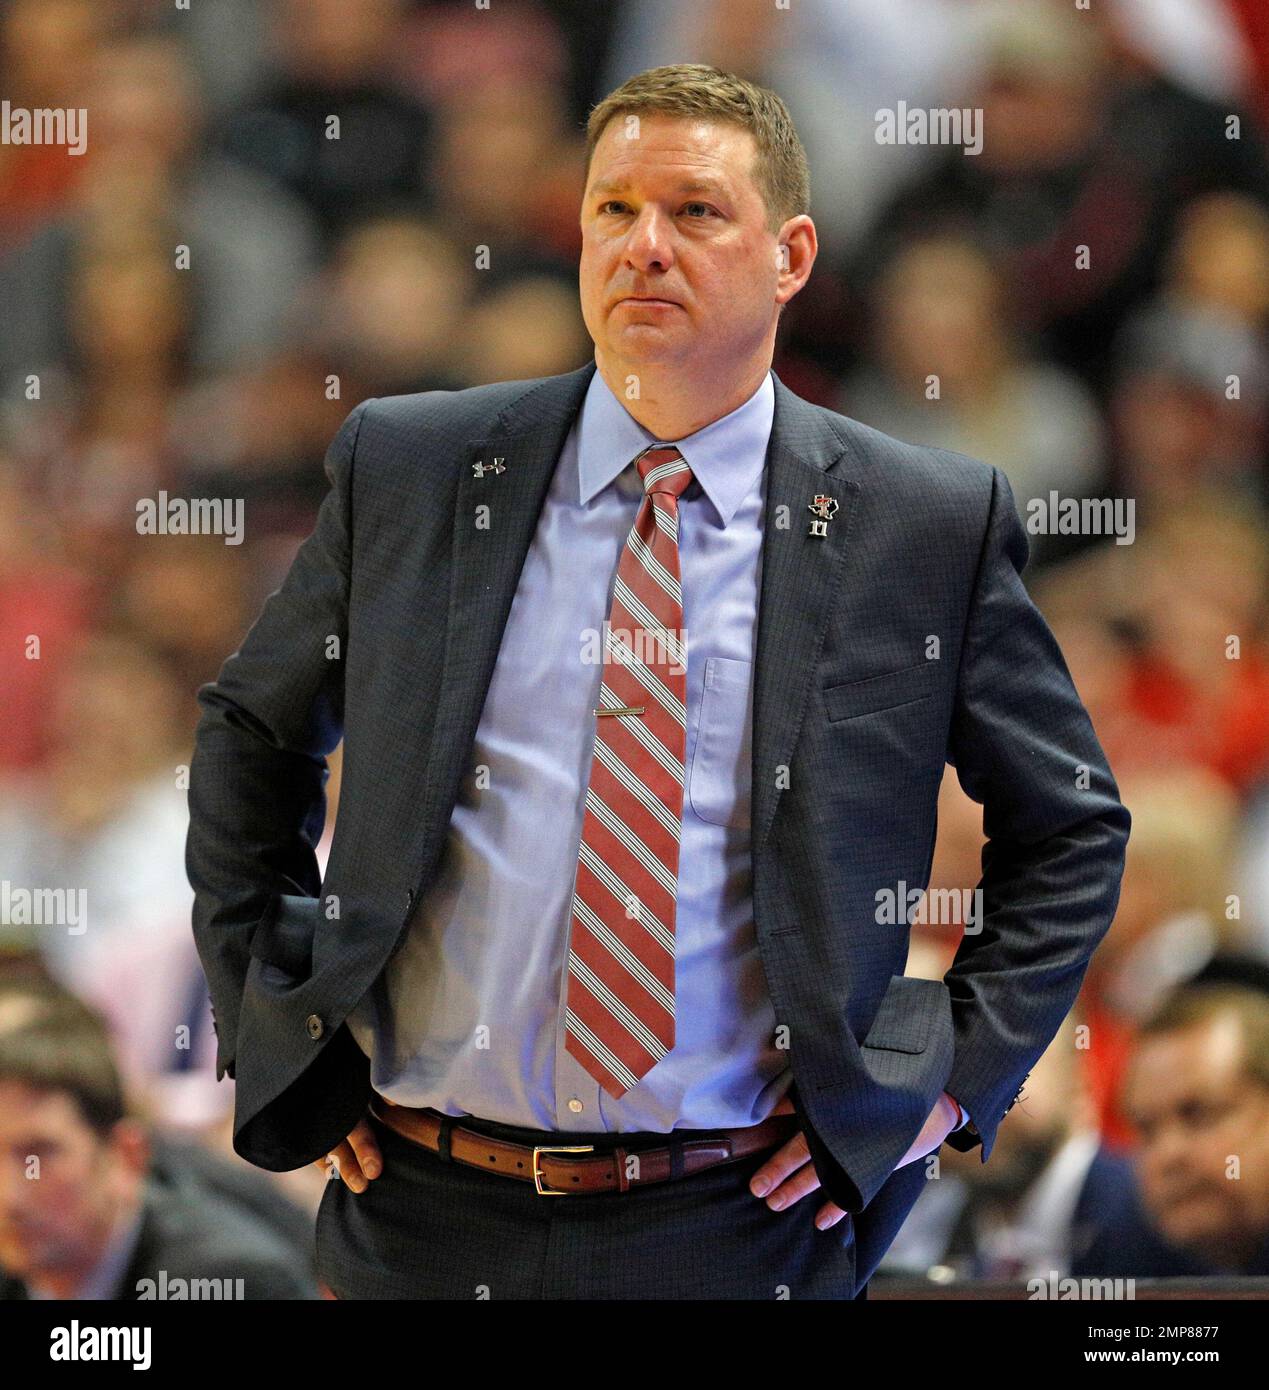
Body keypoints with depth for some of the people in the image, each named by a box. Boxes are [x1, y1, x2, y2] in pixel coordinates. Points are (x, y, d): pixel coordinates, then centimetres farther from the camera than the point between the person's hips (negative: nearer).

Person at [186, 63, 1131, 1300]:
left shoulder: (926, 527, 0)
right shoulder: (403, 473, 4)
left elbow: (1071, 834, 10)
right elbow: (249, 740, 17)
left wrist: (956, 1080, 0)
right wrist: (263, 1024, 9)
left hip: (742, 1234, -1)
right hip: (424, 1219, 1)